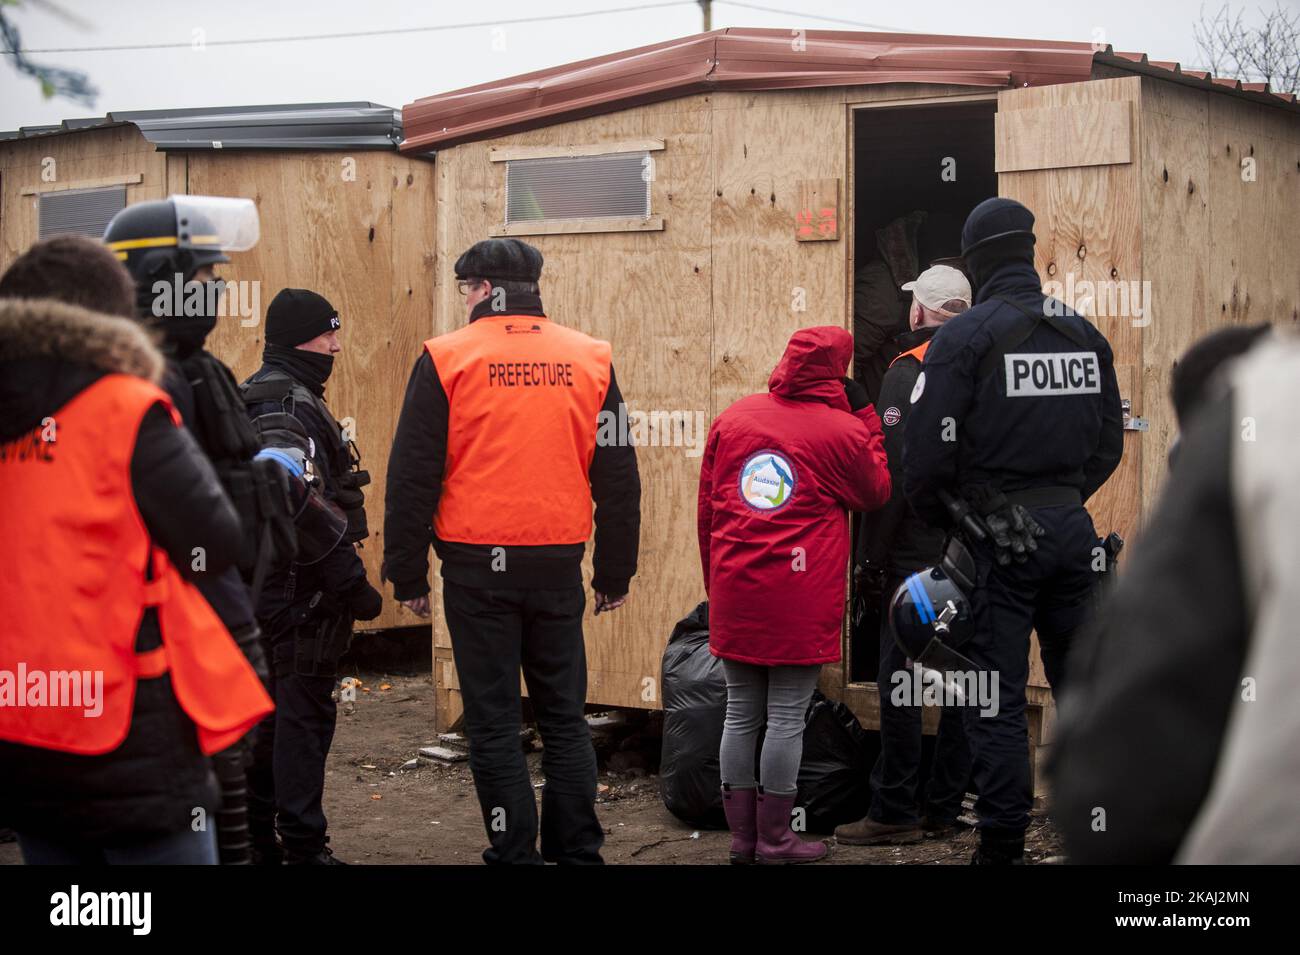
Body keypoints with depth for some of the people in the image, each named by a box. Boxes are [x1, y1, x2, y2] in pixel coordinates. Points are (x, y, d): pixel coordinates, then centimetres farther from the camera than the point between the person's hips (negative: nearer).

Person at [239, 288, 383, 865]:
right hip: (302, 590, -10)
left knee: (274, 712, 16)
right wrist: (353, 584, -19)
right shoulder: (290, 407, -17)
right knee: (304, 715, -5)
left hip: (265, 584, 10)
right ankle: (303, 848, -2)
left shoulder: (257, 399, 16)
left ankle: (256, 838, 24)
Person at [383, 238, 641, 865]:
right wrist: (615, 574, 16)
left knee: (492, 721, 5)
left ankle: (514, 853, 7)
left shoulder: (446, 359, -3)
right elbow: (618, 476, 9)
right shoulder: (590, 359, 6)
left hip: (478, 566, -3)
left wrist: (407, 573, 4)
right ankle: (577, 849, 15)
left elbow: (412, 476, -3)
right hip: (559, 565, 3)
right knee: (564, 716, 13)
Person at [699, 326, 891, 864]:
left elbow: (706, 507, 12)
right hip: (802, 598, -4)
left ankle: (742, 836, 16)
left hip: (734, 593, 4)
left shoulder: (732, 419, 8)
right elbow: (877, 493, 13)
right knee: (787, 718, 2)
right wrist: (865, 417, 17)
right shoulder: (843, 431, -4)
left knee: (741, 713, 11)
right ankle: (774, 840, 7)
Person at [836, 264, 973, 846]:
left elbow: (890, 472, -16)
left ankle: (894, 812, 0)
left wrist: (870, 555, -13)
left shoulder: (909, 371, -9)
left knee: (900, 679, -2)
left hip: (915, 553, -7)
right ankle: (944, 807, 16)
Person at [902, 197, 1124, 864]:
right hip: (1072, 529, 5)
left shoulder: (964, 338, -9)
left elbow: (928, 452, -13)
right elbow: (1109, 442, 14)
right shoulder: (1084, 335, 8)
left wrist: (934, 517, 5)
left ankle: (1003, 846, 3)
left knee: (997, 700, 0)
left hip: (998, 538, -5)